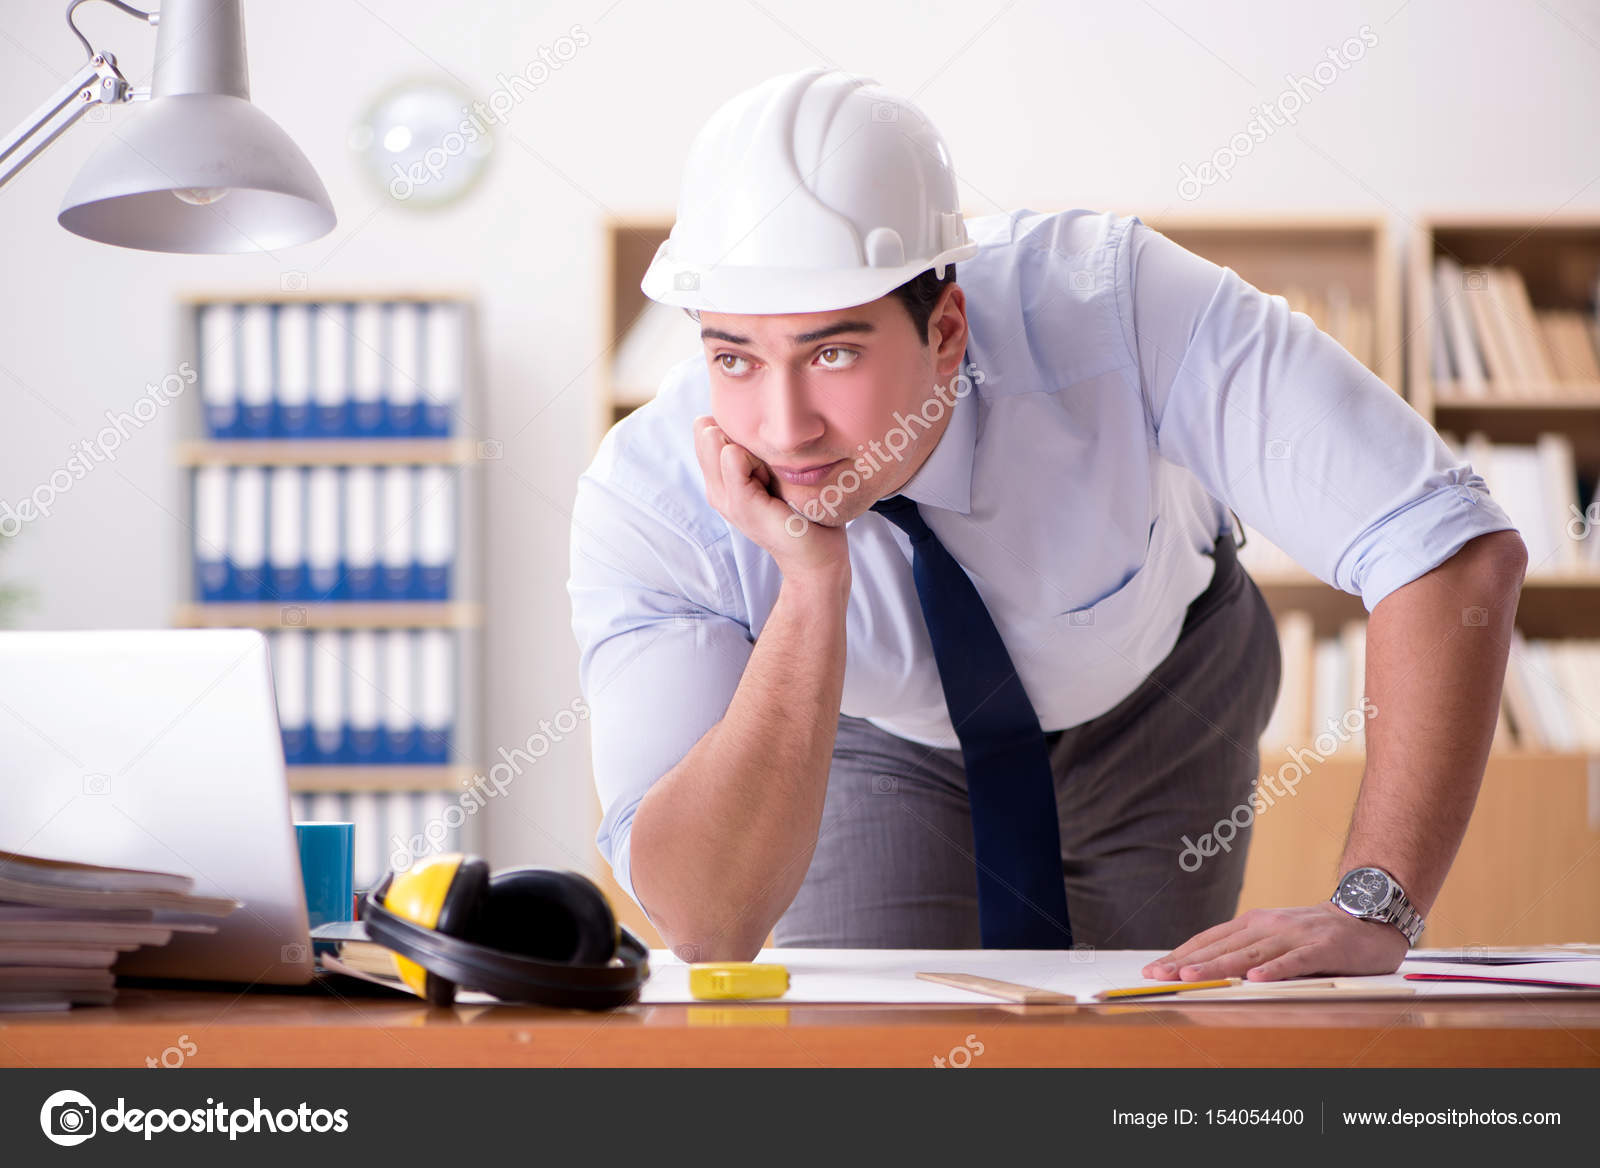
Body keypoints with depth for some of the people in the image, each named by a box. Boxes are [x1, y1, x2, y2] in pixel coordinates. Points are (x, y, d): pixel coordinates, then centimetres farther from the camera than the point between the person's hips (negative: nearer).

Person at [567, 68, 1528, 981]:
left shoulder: (1114, 305, -40)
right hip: (881, 740, 0)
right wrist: (811, 586, -51)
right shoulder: (644, 501, -36)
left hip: (1158, 700, 0)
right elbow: (708, 923, -40)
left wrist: (1374, 913, -52)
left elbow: (1461, 550, -44)